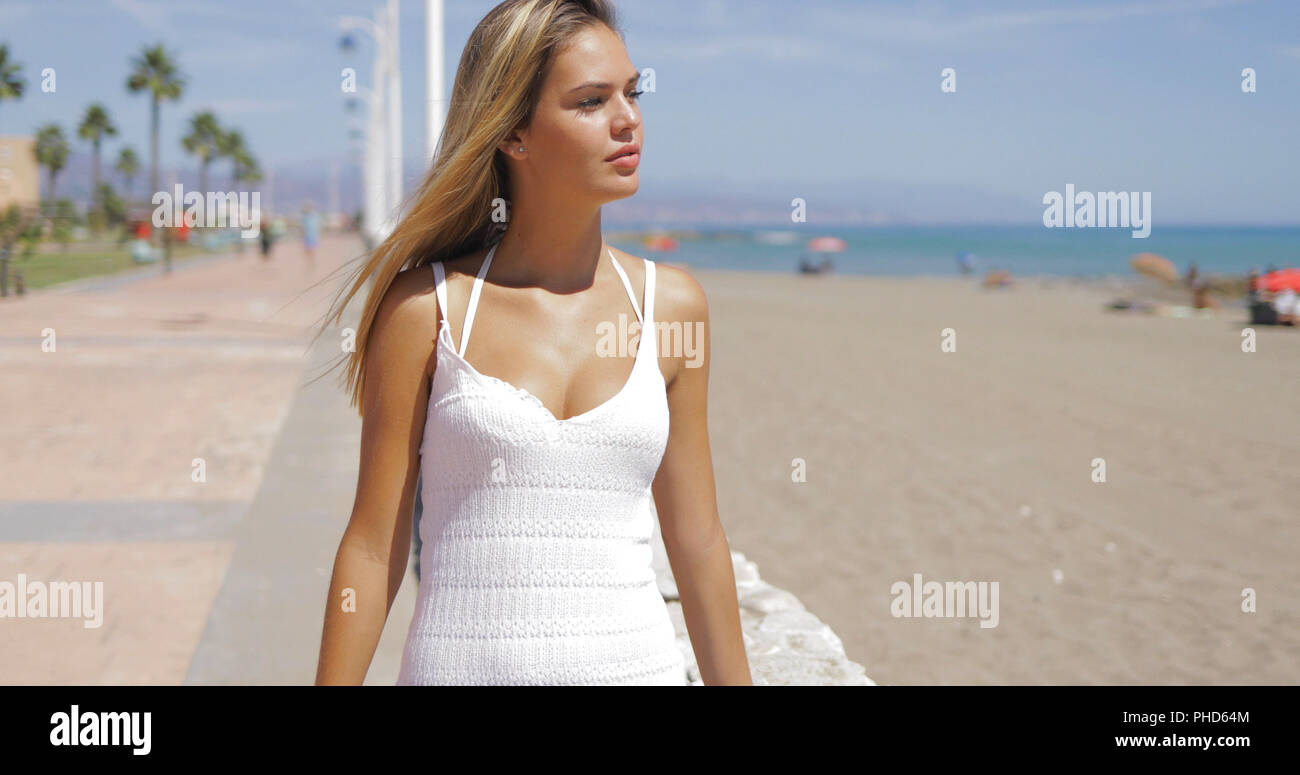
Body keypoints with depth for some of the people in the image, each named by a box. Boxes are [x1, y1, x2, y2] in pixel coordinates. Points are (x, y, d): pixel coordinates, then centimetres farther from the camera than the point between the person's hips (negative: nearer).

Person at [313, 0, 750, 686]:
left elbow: (697, 542, 9)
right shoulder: (425, 307, -5)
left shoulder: (672, 305, 3)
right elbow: (373, 547, -2)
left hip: (636, 661, 2)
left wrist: (734, 679, 11)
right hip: (459, 664, -2)